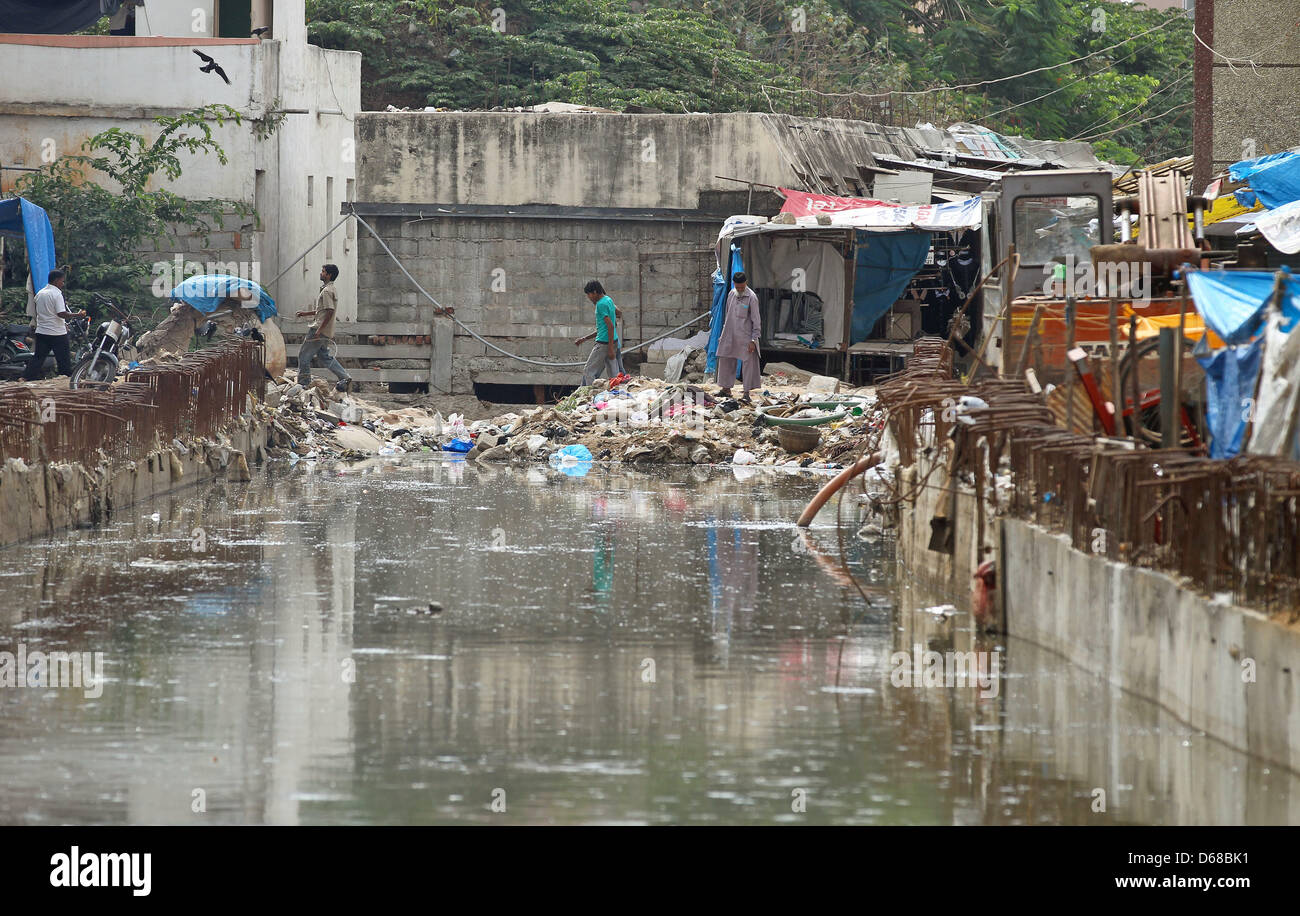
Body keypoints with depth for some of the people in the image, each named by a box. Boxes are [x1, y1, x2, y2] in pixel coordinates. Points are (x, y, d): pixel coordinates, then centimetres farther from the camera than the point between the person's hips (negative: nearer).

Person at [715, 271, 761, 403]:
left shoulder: (752, 297, -11)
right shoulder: (731, 294, 7)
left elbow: (756, 320, -10)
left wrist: (753, 340, -14)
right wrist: (723, 334, 18)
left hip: (745, 336, -6)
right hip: (730, 335, 6)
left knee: (748, 363, -4)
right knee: (725, 361, 10)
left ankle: (747, 393, 1)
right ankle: (726, 388, 22)